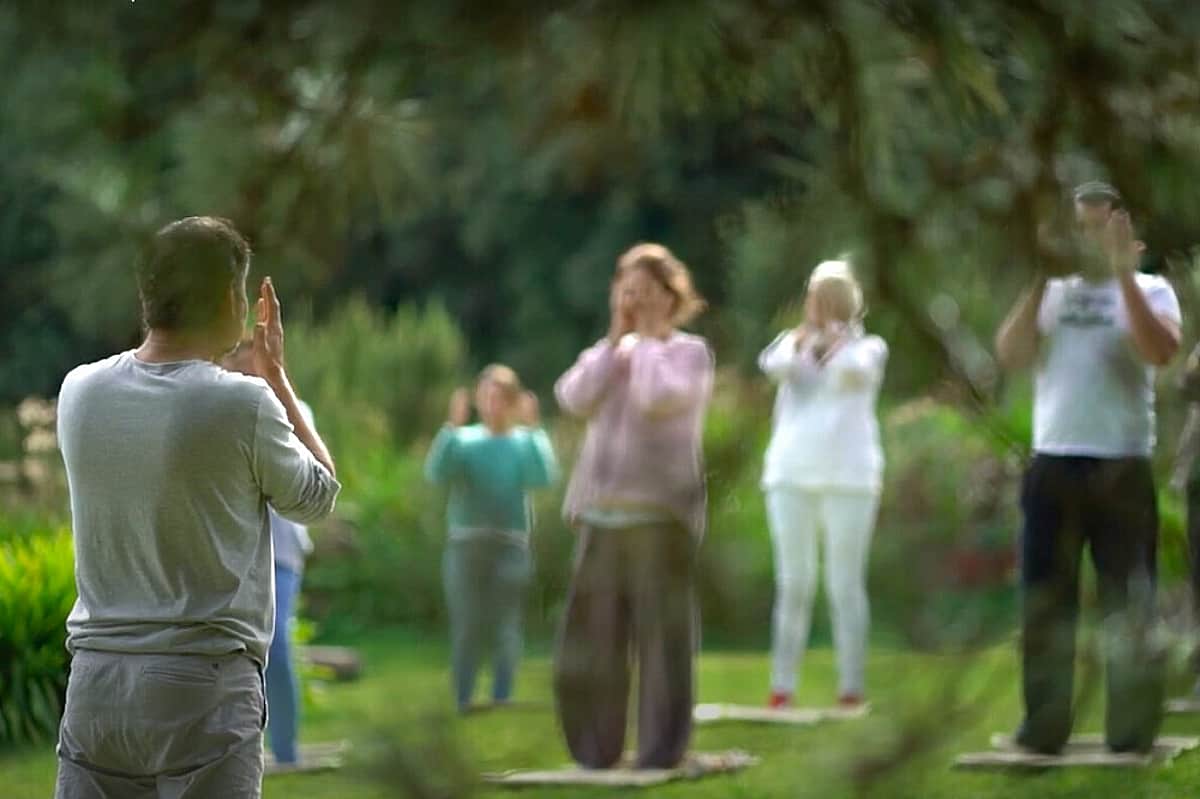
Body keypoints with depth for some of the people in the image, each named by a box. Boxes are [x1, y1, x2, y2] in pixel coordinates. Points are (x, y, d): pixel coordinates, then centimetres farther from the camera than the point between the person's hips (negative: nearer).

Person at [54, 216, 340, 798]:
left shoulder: (80, 393, 3)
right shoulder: (242, 405, -11)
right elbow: (316, 497, 6)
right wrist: (276, 376, 13)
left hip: (95, 683, 5)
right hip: (205, 684, -5)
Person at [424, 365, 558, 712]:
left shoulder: (525, 441, 5)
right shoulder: (465, 440, 5)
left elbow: (544, 477, -12)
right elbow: (437, 472, -11)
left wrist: (532, 427, -16)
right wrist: (453, 426, -18)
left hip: (511, 545, 0)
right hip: (466, 544, 0)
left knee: (505, 628, -4)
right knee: (467, 628, -1)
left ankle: (501, 698, 1)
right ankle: (462, 702, 6)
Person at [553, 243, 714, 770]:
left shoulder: (690, 352, 3)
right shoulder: (609, 352, 18)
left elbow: (657, 398, -17)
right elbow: (575, 398, -1)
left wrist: (649, 337, -4)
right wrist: (616, 338, 0)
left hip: (660, 513, -5)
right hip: (600, 513, 5)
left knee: (661, 632, -4)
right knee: (593, 633, 4)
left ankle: (660, 751, 0)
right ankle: (594, 749, 12)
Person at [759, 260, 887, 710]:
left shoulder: (868, 347, 9)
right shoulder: (793, 341, 14)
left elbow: (857, 370, -14)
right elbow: (773, 364, -10)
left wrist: (838, 336, -21)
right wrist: (802, 337, -24)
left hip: (848, 476, -2)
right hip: (791, 475, 2)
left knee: (845, 585, -4)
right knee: (793, 585, 2)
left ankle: (851, 688, -4)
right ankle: (781, 687, 1)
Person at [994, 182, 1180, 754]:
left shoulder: (1150, 291, 3)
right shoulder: (1049, 293, 12)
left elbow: (1161, 351, -17)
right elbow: (1010, 355, -3)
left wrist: (1124, 274, -18)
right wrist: (1041, 281, -7)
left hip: (1123, 466, -3)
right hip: (1053, 465, 3)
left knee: (1129, 603, -1)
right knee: (1044, 601, 4)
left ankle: (1133, 734, 3)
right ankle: (1043, 728, 10)